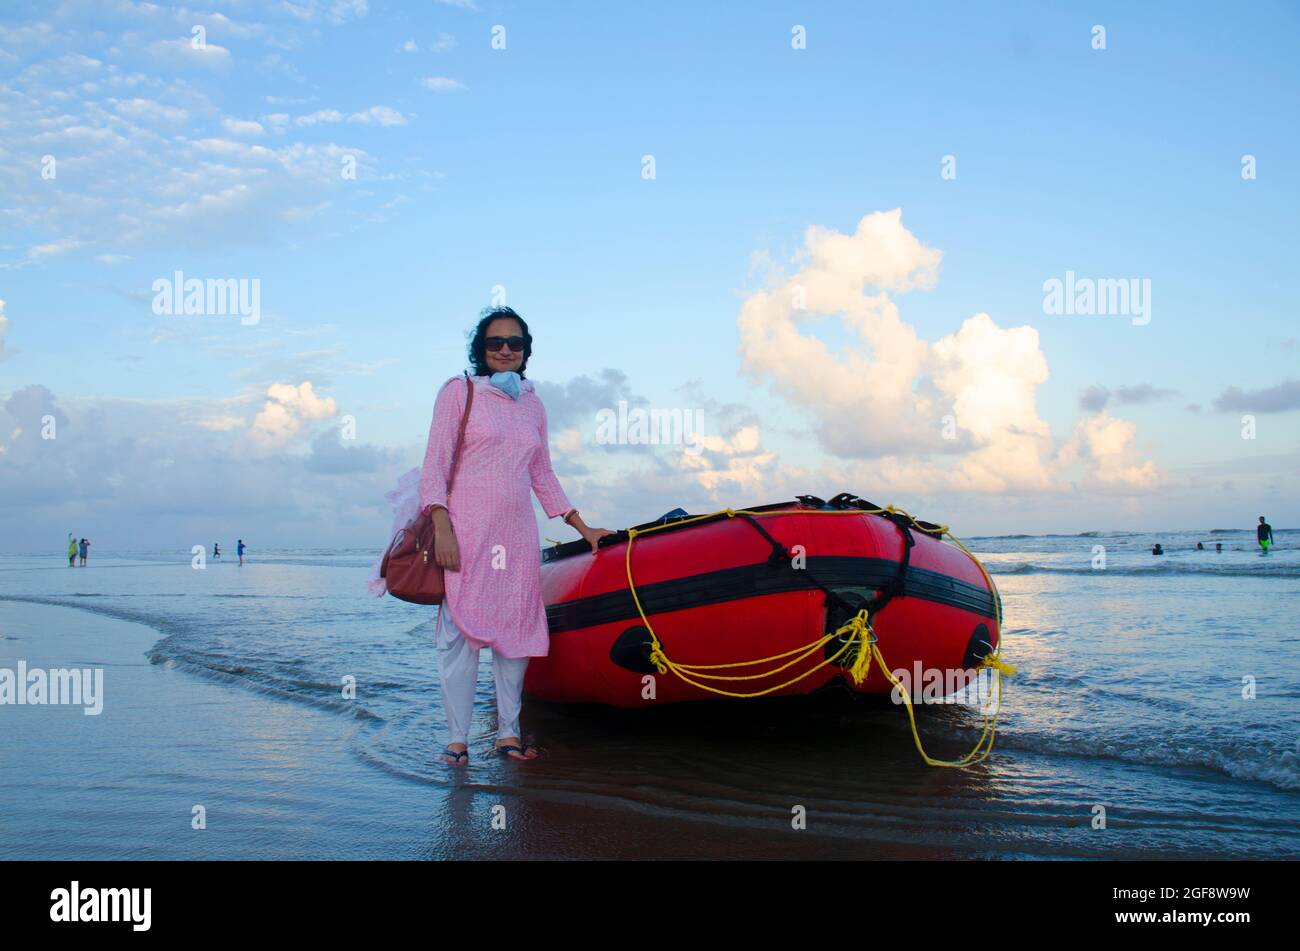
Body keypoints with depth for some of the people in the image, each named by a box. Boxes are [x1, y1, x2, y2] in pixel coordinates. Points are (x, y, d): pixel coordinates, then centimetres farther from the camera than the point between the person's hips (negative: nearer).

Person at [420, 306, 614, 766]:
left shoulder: (532, 405, 15)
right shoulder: (459, 391, 2)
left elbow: (543, 476, 22)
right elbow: (434, 464, -3)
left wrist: (584, 529, 19)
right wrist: (442, 529, -14)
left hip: (517, 537, 5)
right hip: (466, 533, -4)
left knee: (516, 632, 6)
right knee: (460, 633, -6)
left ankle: (507, 733, 17)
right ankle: (456, 739, 3)